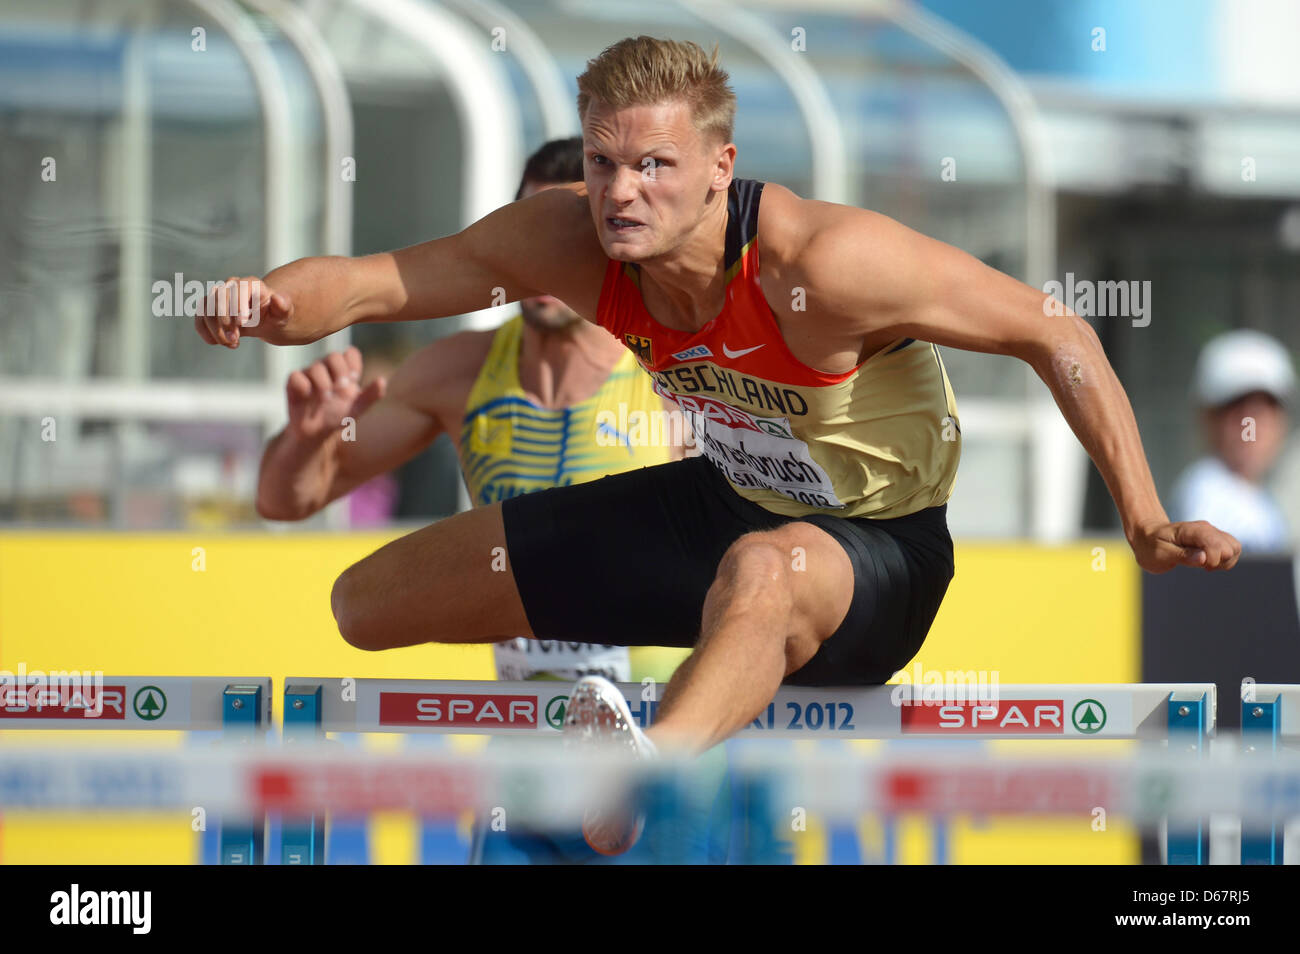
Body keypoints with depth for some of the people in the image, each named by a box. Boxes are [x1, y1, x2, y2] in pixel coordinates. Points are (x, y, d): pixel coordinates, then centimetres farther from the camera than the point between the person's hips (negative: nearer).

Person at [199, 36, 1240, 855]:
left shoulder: (821, 264, -30)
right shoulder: (570, 243, -16)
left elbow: (1057, 335, -22)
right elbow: (363, 285, -15)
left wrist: (1147, 528, -25)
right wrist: (269, 301, -39)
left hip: (877, 551, -6)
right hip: (724, 504, 7)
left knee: (762, 573, -47)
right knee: (366, 603, 5)